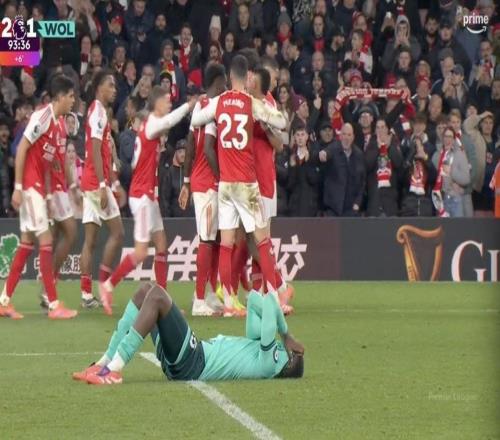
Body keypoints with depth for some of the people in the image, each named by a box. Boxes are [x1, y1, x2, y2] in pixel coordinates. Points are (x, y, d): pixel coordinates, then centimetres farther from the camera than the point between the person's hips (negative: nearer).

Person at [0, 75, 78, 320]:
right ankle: (54, 305, -9)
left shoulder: (55, 123, 12)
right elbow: (22, 149, -17)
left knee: (27, 242, 11)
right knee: (46, 241, -9)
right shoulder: (42, 116, -14)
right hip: (29, 186, -9)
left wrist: (47, 194, 16)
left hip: (37, 187, 9)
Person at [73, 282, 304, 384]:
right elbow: (255, 299, 21)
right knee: (146, 290, 6)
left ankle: (114, 371, -26)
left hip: (190, 365, -10)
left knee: (156, 296, -23)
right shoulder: (260, 345, 18)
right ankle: (105, 362, 1)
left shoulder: (269, 362, -10)